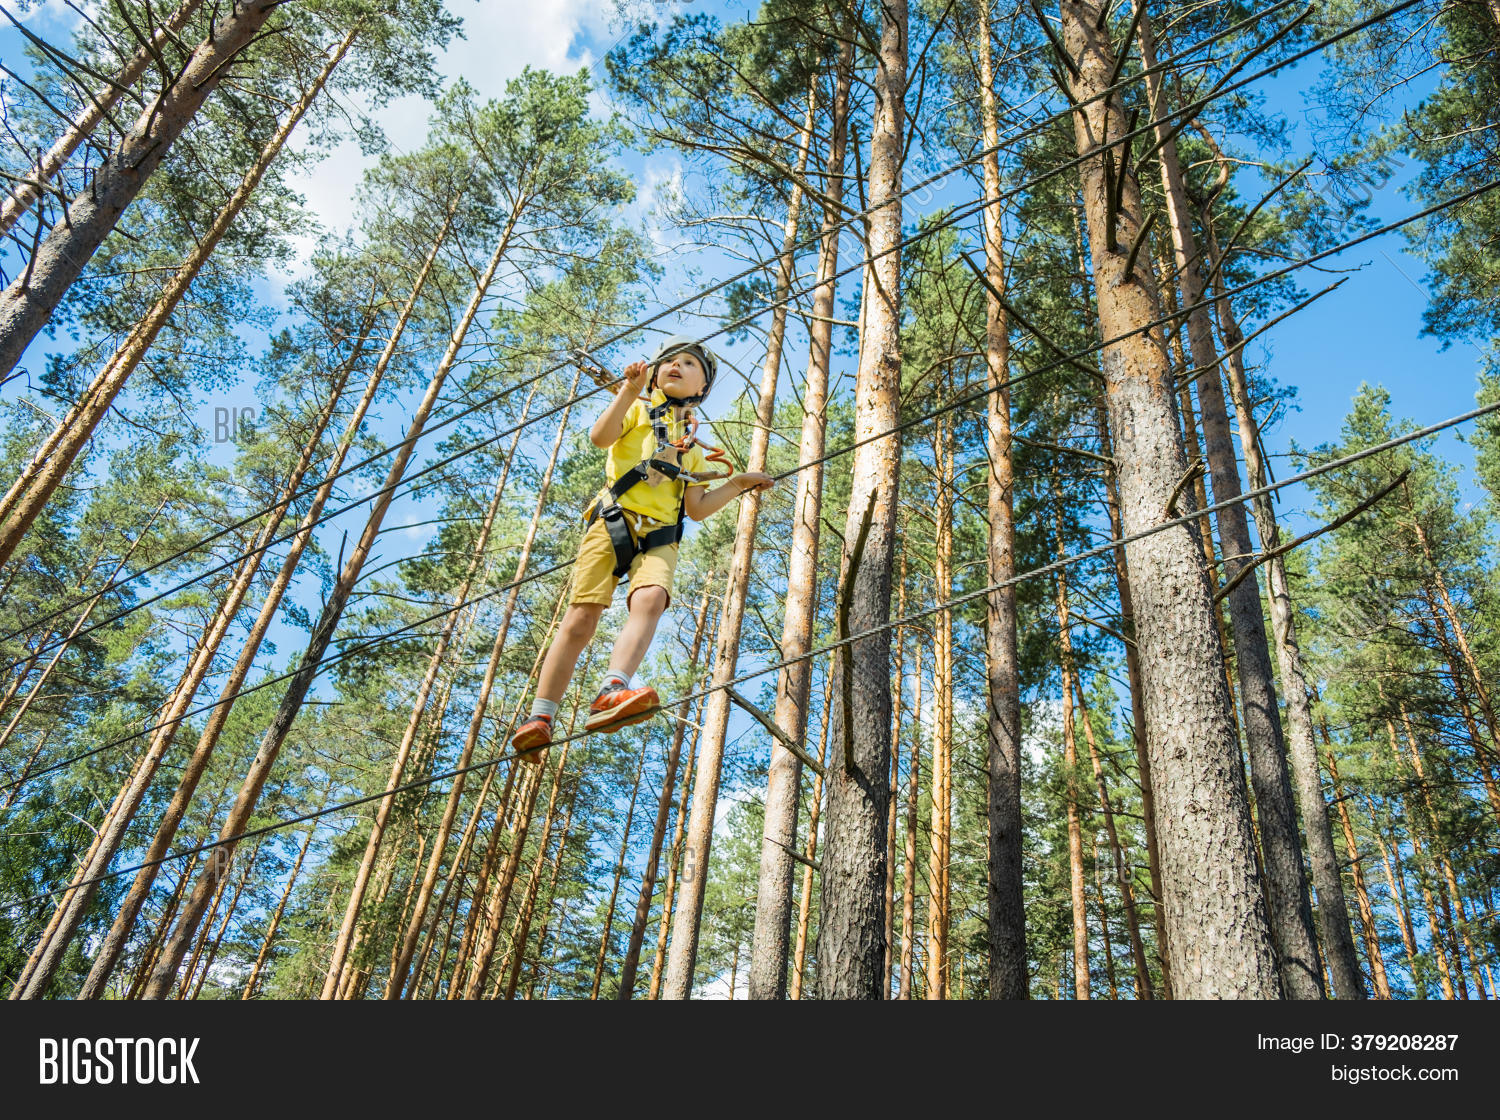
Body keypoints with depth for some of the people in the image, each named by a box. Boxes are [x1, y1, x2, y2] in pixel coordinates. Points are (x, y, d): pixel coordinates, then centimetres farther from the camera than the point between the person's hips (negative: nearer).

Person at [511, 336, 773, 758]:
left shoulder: (692, 447, 29)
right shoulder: (639, 409, 20)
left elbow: (696, 509, 21)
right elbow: (600, 436, -2)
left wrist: (737, 485, 15)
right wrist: (629, 391, -6)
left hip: (658, 538, 2)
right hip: (612, 523, -2)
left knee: (650, 599, -29)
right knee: (583, 615, -14)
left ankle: (609, 695, -46)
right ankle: (540, 717, -9)